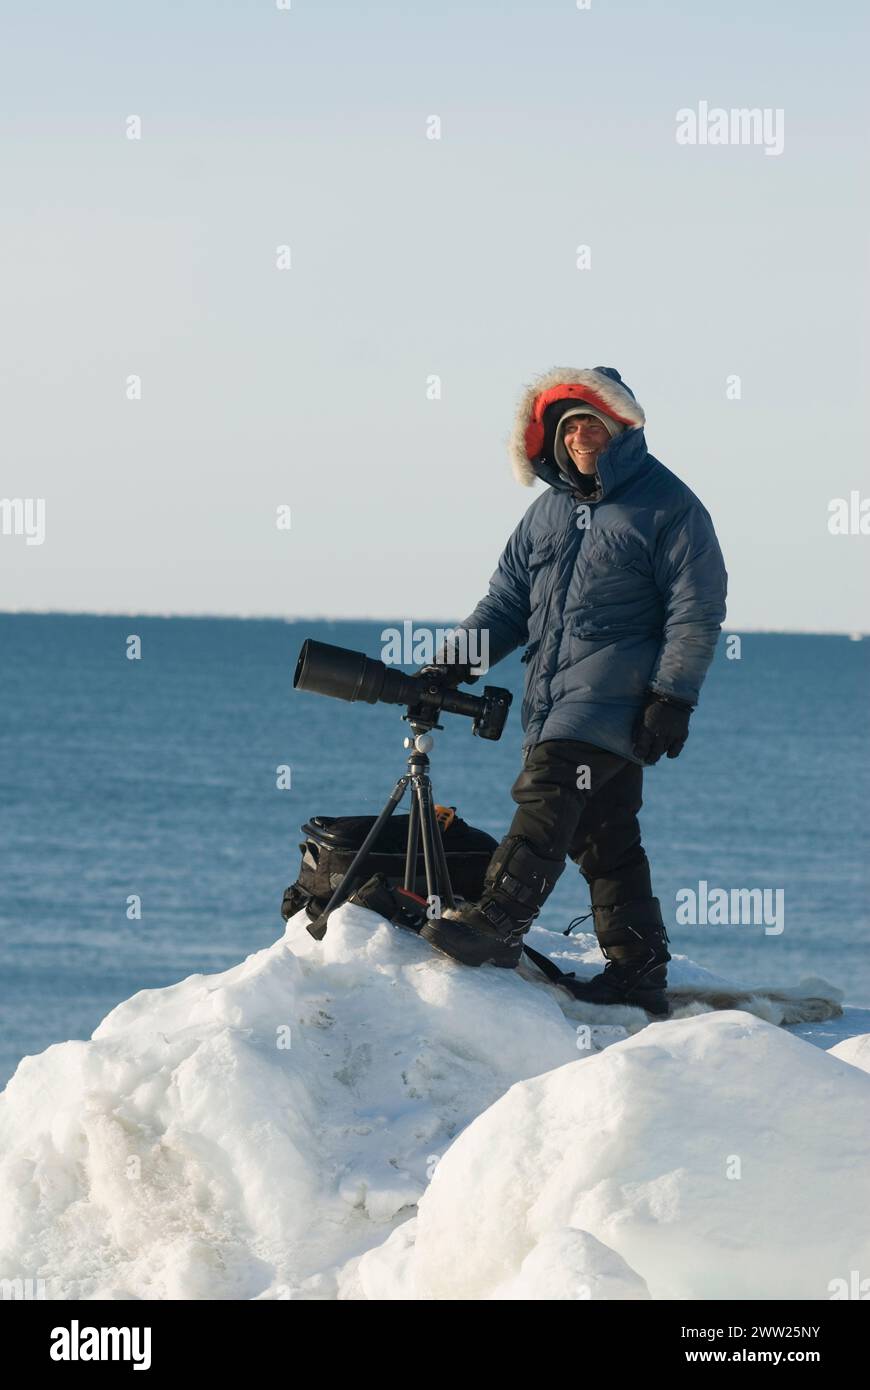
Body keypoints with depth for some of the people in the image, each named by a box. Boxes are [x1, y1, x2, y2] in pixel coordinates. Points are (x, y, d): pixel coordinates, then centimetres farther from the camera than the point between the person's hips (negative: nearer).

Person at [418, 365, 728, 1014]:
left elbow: (697, 612, -5)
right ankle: (639, 972, 10)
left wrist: (672, 695, -13)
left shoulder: (667, 505, -2)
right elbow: (510, 596, 21)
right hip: (552, 696, 7)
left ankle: (497, 923, -32)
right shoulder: (550, 509, 18)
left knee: (548, 790, -24)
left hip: (616, 691, -7)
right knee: (605, 837, 7)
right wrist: (461, 654, 5)